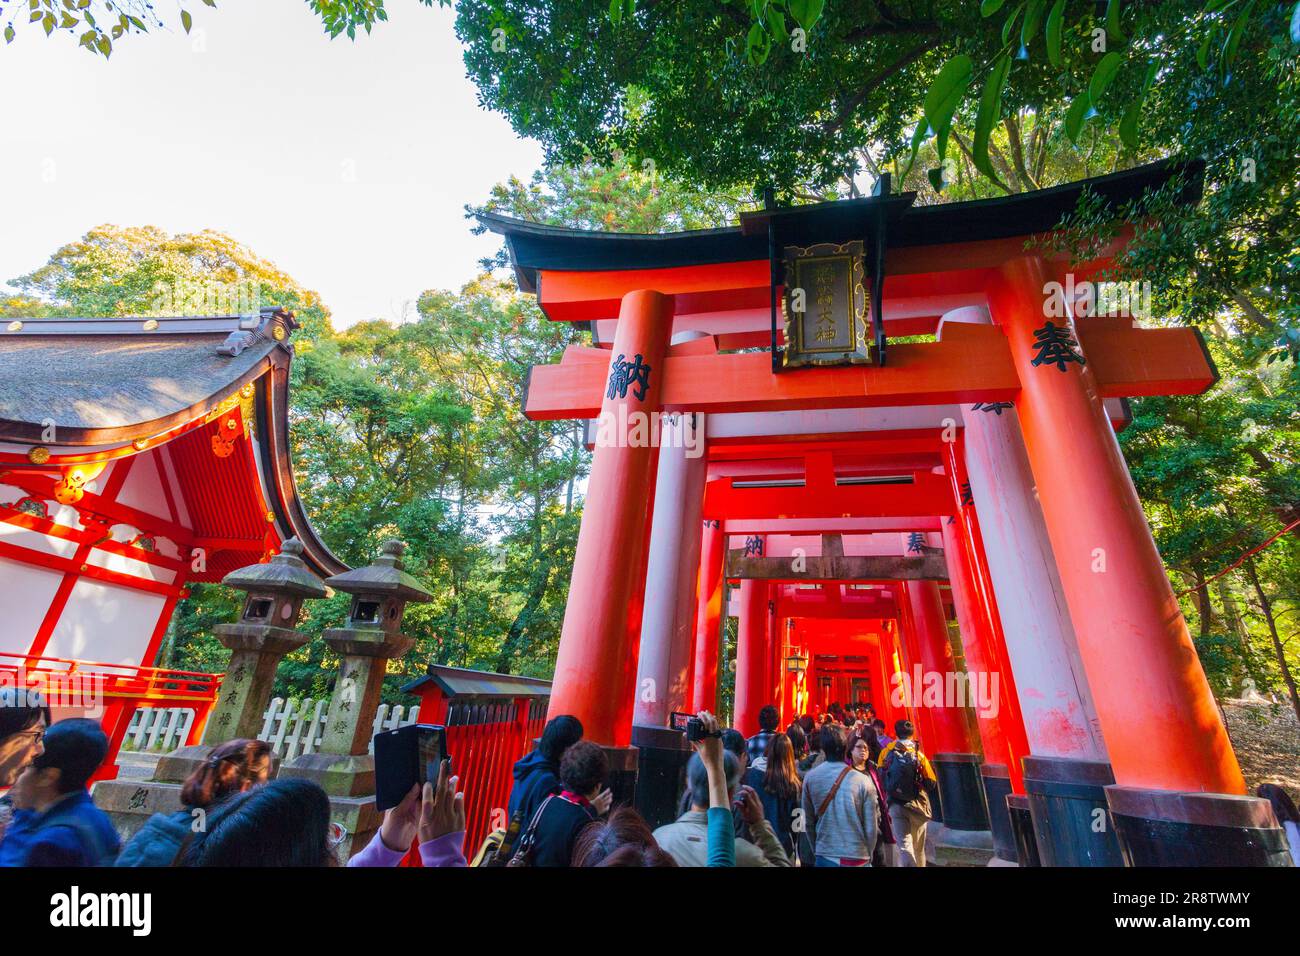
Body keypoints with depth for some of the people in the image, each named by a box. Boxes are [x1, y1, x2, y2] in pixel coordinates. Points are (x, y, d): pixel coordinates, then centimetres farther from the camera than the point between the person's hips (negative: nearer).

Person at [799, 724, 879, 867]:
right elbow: (870, 828, -6)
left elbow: (808, 822, 1)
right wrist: (868, 856, 12)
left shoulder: (809, 778, -8)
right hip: (857, 858, -1)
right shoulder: (863, 781, -13)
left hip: (824, 857, 1)